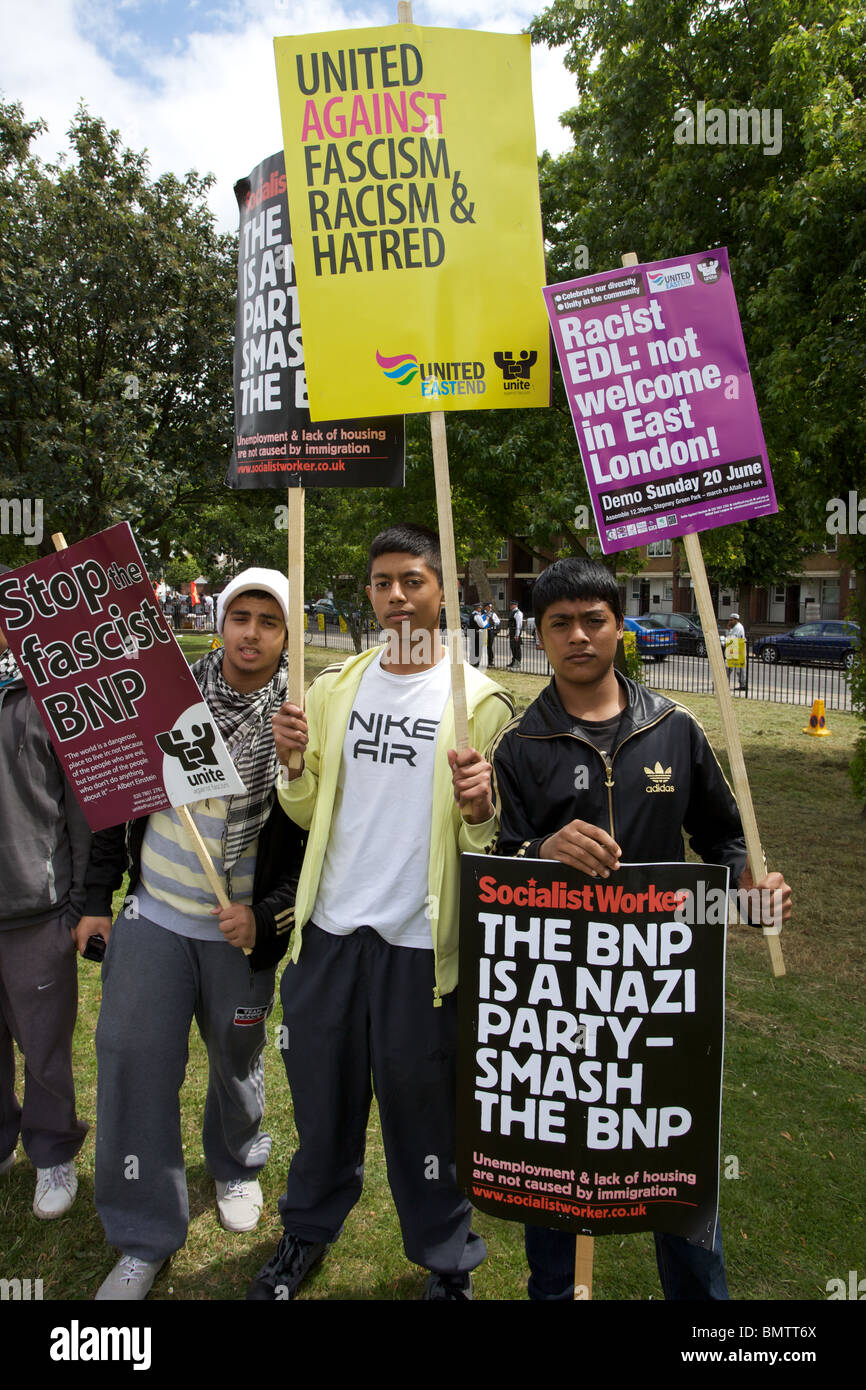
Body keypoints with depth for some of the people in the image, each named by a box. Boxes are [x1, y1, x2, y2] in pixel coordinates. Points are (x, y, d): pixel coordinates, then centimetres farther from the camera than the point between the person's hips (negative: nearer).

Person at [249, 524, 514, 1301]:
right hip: (330, 928, 4)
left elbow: (494, 834, -4)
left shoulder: (478, 699, -4)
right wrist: (295, 765, -11)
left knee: (422, 1103, 9)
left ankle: (446, 1260, 33)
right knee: (322, 1092, 18)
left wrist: (479, 809, -26)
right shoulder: (335, 687, 7)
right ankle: (308, 1232, 42)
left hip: (420, 940, -3)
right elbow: (309, 813, 9)